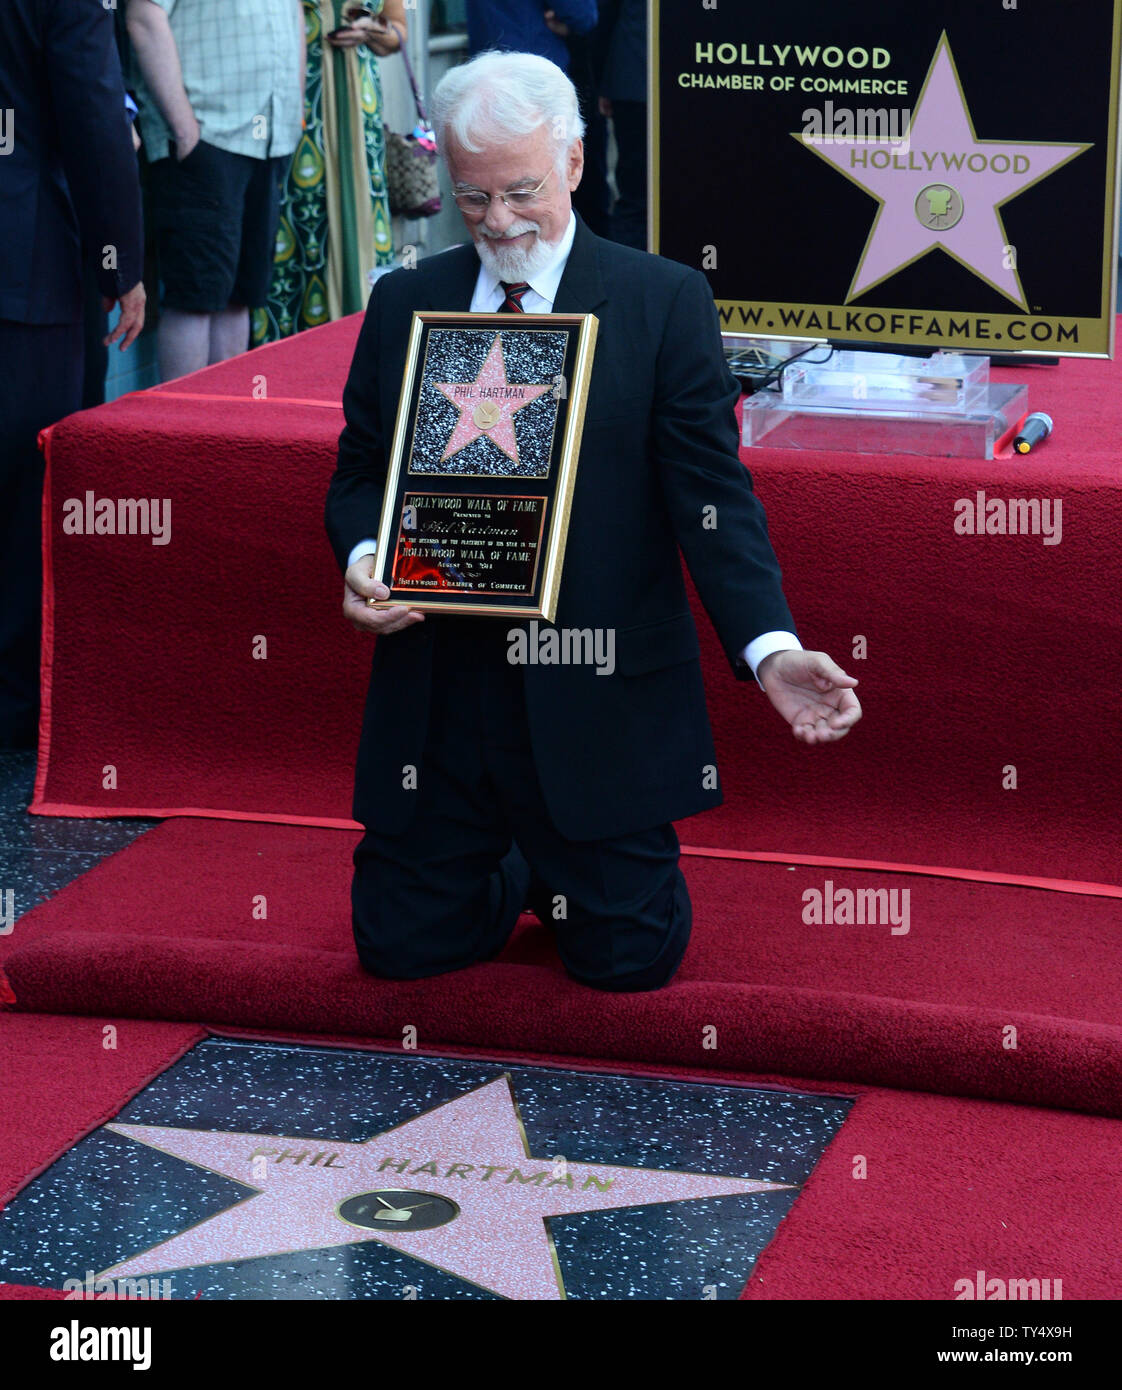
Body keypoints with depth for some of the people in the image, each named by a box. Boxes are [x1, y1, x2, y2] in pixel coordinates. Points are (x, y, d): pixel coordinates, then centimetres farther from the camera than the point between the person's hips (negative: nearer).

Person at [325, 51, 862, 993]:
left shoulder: (666, 304, -3)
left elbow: (713, 492, -8)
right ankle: (518, 874, 36)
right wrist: (363, 557, -11)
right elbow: (359, 473, 14)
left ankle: (576, 867, 34)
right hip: (438, 694, 3)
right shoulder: (404, 305, 7)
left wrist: (771, 646, -23)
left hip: (599, 700, -3)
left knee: (630, 954, -1)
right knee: (401, 943, 4)